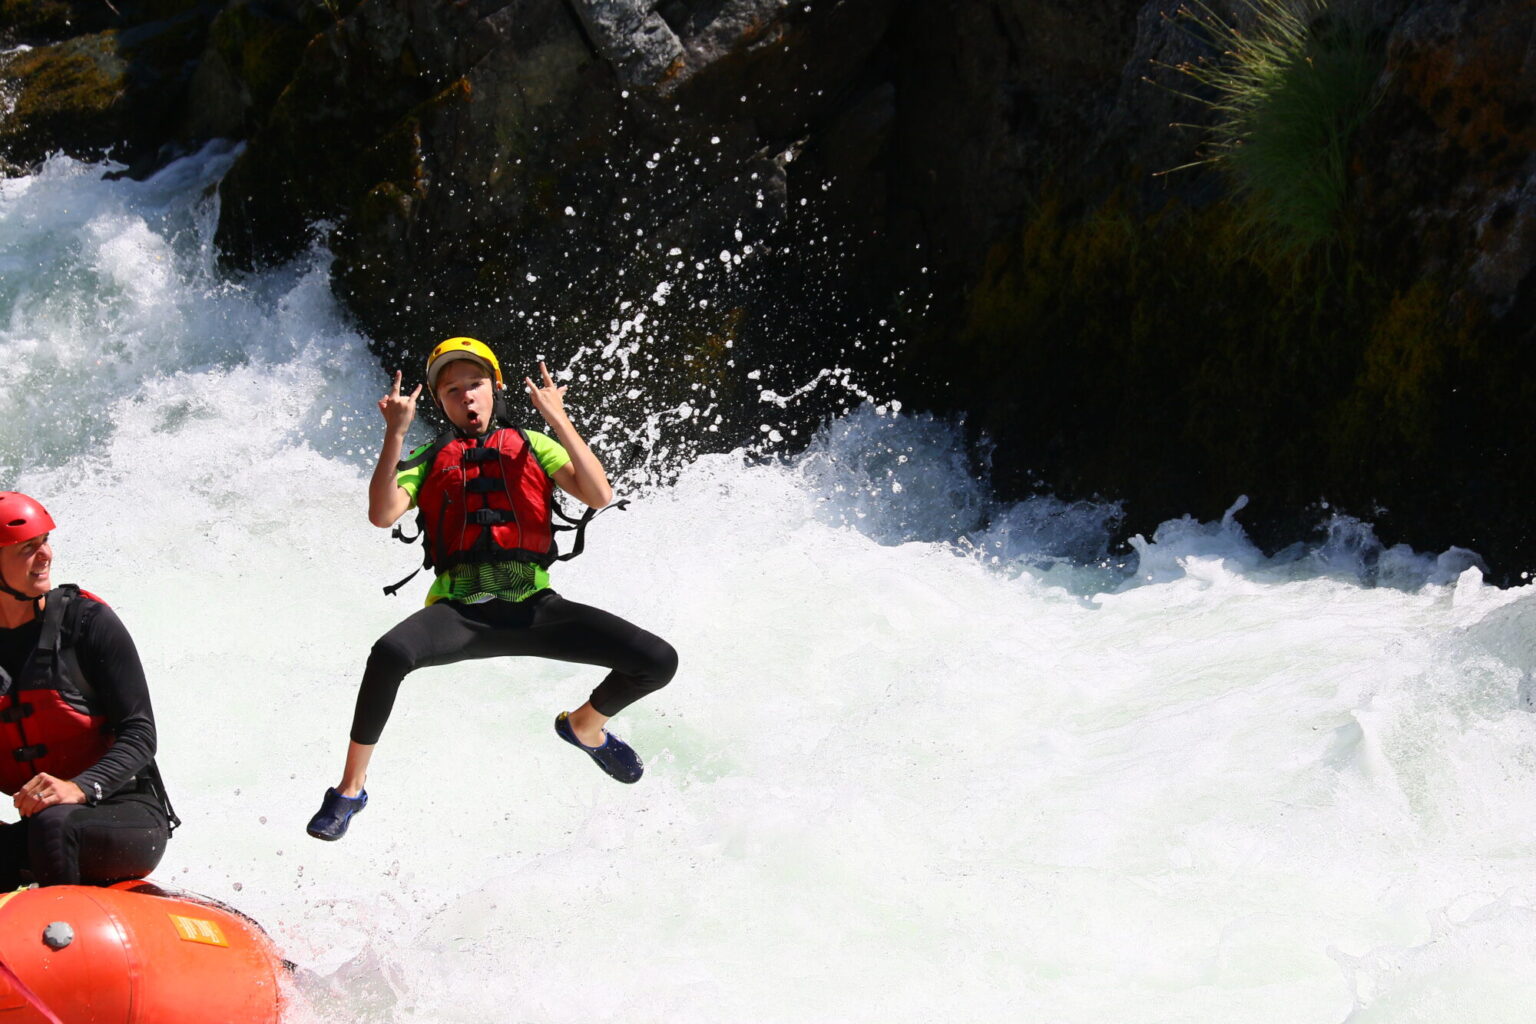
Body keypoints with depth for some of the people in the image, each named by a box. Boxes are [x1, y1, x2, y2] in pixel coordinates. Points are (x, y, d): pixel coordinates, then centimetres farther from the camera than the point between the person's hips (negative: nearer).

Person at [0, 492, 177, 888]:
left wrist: (81, 788, -24)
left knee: (52, 825, -36)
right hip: (38, 820, 3)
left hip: (129, 815, -3)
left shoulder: (87, 621, -3)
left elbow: (139, 735, -6)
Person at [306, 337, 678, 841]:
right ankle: (350, 787, -17)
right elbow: (383, 515, -5)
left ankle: (584, 725, 22)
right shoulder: (427, 461, 14)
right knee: (390, 652, -36)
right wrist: (395, 433, -11)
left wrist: (557, 420, -7)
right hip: (460, 611, -1)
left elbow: (599, 495, -2)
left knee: (659, 661, -11)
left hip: (534, 609, 2)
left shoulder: (533, 446, 15)